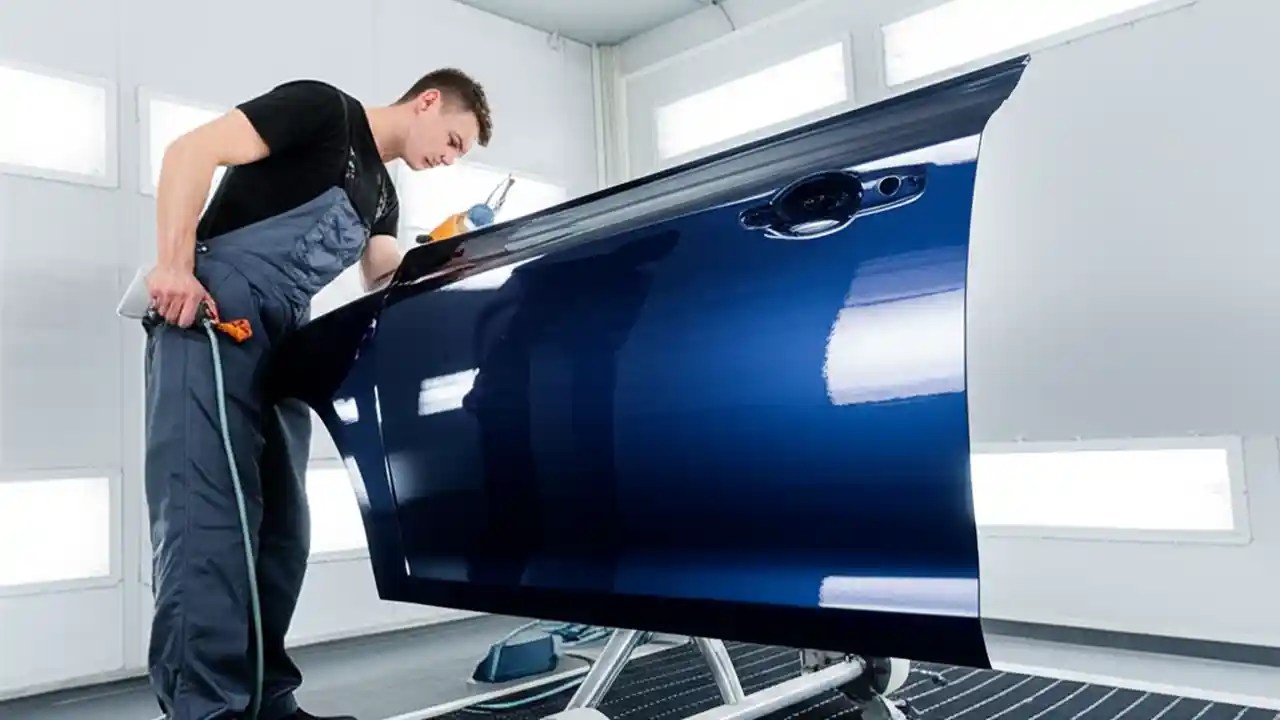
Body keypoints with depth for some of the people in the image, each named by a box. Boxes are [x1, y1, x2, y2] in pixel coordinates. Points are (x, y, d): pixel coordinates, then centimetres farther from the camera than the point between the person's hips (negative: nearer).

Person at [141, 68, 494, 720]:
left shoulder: (381, 197, 25)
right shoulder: (324, 108, -1)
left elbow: (385, 284, 15)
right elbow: (193, 150, -10)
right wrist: (174, 264, -19)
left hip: (281, 341, 9)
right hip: (211, 315, -9)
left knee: (279, 528, 4)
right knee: (208, 516, -16)